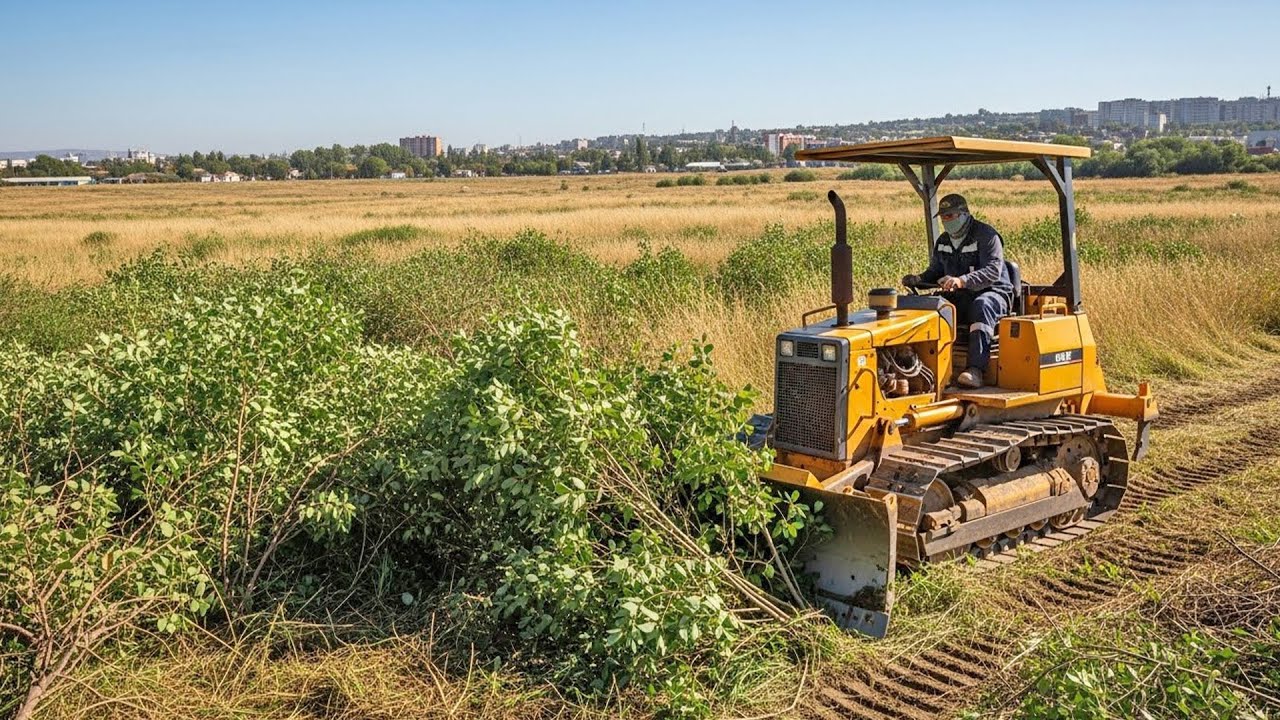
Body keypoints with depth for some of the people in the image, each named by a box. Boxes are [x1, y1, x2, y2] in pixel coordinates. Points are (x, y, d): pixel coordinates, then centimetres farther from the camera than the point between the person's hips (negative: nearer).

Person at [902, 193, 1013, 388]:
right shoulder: (942, 242, 14)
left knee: (982, 306, -40)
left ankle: (975, 369, -50)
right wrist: (919, 279, -4)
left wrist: (962, 281, -38)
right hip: (958, 299, 6)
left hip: (991, 293, -6)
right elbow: (935, 272, 21)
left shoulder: (986, 235, -8)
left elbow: (993, 270, -21)